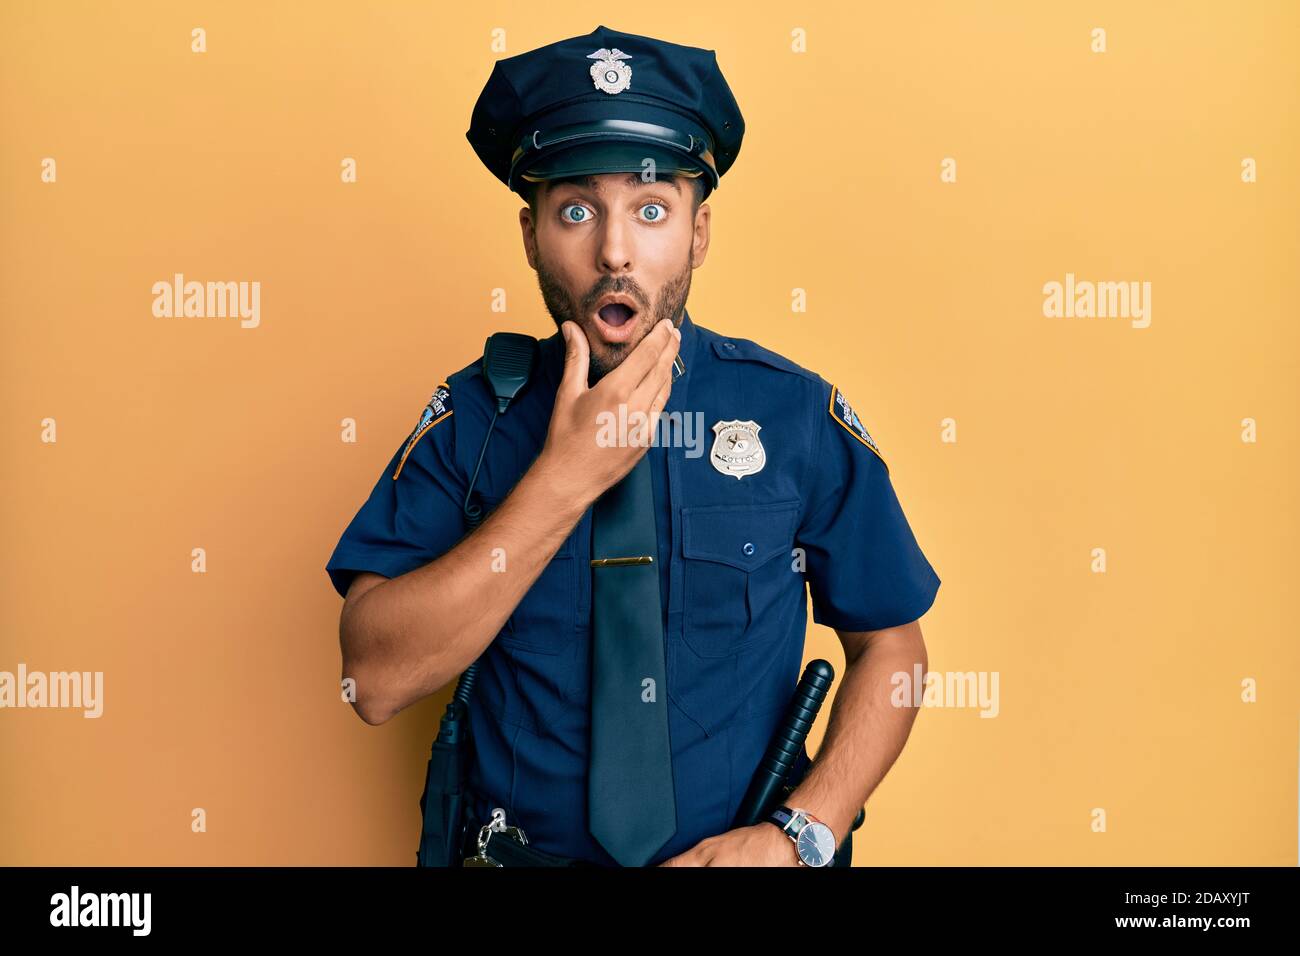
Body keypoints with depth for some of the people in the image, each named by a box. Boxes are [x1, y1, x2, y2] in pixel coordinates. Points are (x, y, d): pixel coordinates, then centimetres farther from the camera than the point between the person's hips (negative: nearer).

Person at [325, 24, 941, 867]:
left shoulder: (797, 413, -7)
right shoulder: (472, 417, -7)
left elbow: (890, 644, -1)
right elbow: (378, 681, -15)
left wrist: (800, 835, -13)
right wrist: (566, 477, -22)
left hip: (732, 851, 0)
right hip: (519, 846, 1)